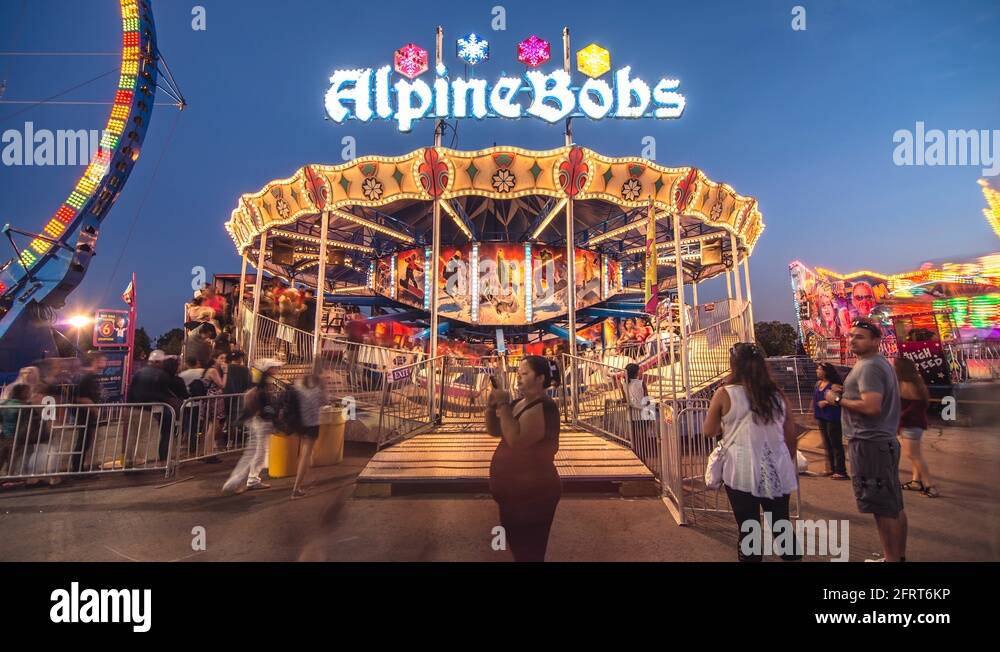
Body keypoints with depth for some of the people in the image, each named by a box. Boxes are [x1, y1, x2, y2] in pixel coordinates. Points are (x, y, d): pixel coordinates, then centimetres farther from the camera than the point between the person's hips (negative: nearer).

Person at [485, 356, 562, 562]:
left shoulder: (543, 407, -21)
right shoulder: (519, 403, 8)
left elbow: (516, 440, -33)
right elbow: (494, 430, 13)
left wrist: (503, 405, -25)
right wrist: (492, 406, -4)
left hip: (532, 493, -9)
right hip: (515, 492, 9)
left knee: (528, 552, 3)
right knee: (517, 547, 23)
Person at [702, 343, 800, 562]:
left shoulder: (724, 394, -6)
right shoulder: (777, 394, 3)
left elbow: (709, 431, 2)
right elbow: (791, 437, 10)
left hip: (743, 473, -3)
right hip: (778, 472, 4)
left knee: (748, 530, 8)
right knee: (781, 525, 20)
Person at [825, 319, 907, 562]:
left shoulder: (868, 367, -17)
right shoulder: (880, 362, 16)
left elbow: (872, 407, -27)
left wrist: (838, 399, -15)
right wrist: (844, 393, 11)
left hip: (869, 444, -11)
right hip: (883, 441, 11)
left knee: (882, 508, -2)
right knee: (894, 505, 18)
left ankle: (892, 559, 7)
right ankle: (899, 556, 29)